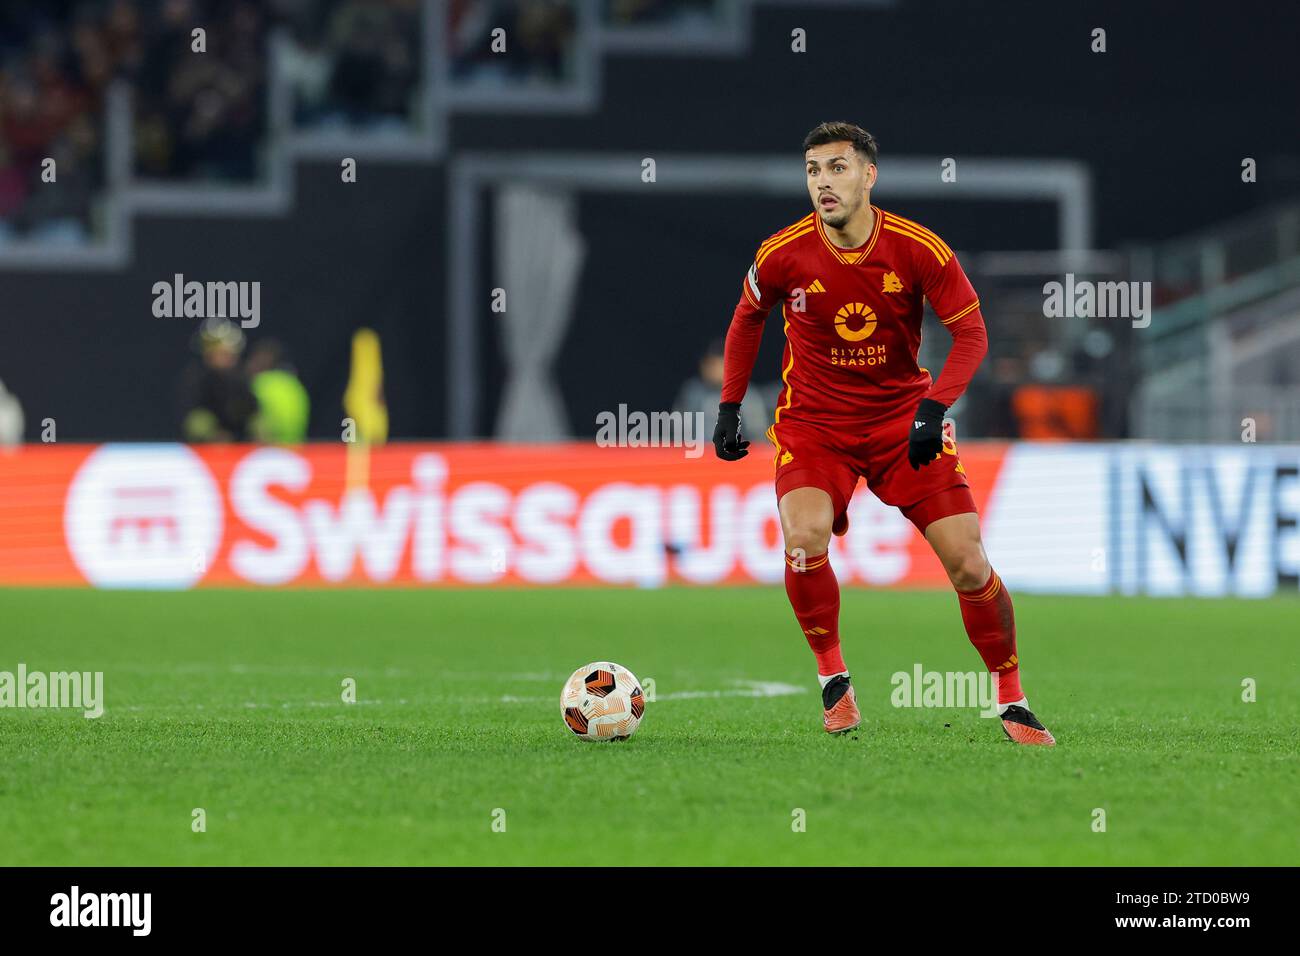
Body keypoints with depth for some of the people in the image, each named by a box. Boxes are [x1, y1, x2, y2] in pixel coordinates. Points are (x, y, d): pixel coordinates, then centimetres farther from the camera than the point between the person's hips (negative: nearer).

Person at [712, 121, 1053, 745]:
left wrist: (933, 407, -23)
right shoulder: (784, 254, -11)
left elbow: (970, 332, -8)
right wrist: (729, 407, 6)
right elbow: (747, 319, 9)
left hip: (904, 421, 0)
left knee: (968, 563, -8)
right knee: (804, 538, -27)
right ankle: (833, 679, -5)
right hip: (814, 422, 0)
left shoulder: (919, 249, -15)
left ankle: (1012, 702, 10)